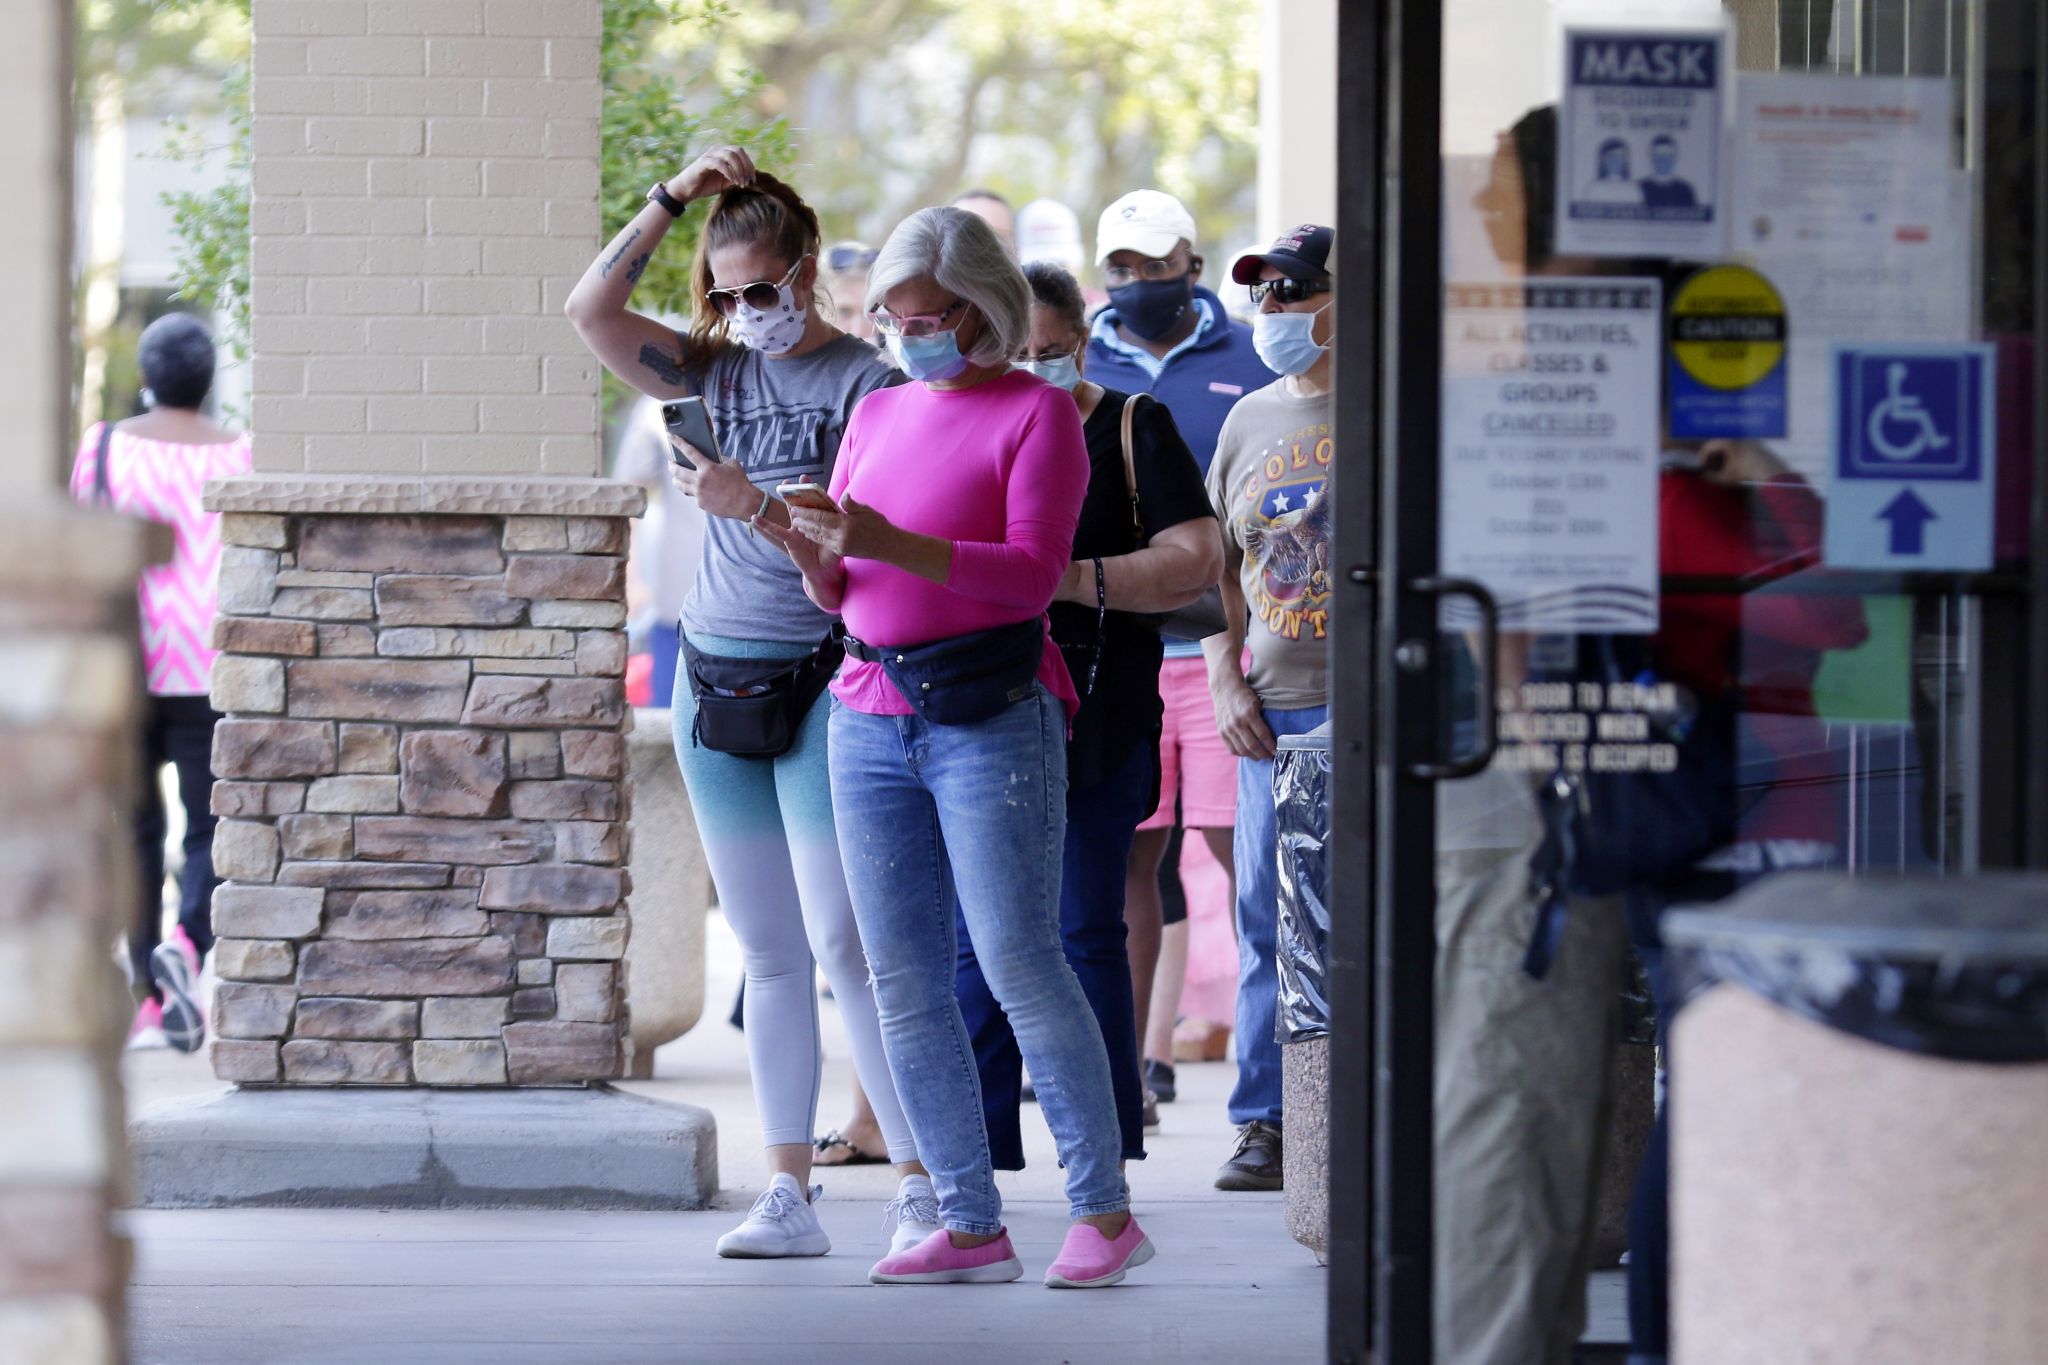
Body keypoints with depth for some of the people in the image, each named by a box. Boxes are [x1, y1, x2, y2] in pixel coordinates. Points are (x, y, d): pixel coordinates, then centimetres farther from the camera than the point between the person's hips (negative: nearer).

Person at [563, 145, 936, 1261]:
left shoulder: (866, 382, -6)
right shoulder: (719, 371, 10)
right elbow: (591, 309, 1)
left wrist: (756, 505, -23)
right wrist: (672, 200, -3)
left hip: (820, 682, -6)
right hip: (715, 672, 6)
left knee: (843, 944, -10)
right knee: (767, 952, 7)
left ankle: (922, 1186, -7)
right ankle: (789, 1195, 9)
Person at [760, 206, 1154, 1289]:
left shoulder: (1037, 411, 0)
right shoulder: (877, 413, 18)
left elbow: (1032, 572, -11)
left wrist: (892, 544, -21)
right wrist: (807, 551, -3)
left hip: (990, 712, -6)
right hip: (870, 713, 6)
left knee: (1018, 964, -12)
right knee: (904, 985, 2)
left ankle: (1104, 1211, -4)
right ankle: (969, 1224, 5)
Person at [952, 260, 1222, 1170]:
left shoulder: (1132, 431, 4)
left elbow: (1197, 560, -6)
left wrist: (1071, 580, -14)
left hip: (1093, 717, -3)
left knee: (1084, 934, -6)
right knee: (975, 941, 2)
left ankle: (1105, 1161, -2)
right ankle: (977, 1156, 6)